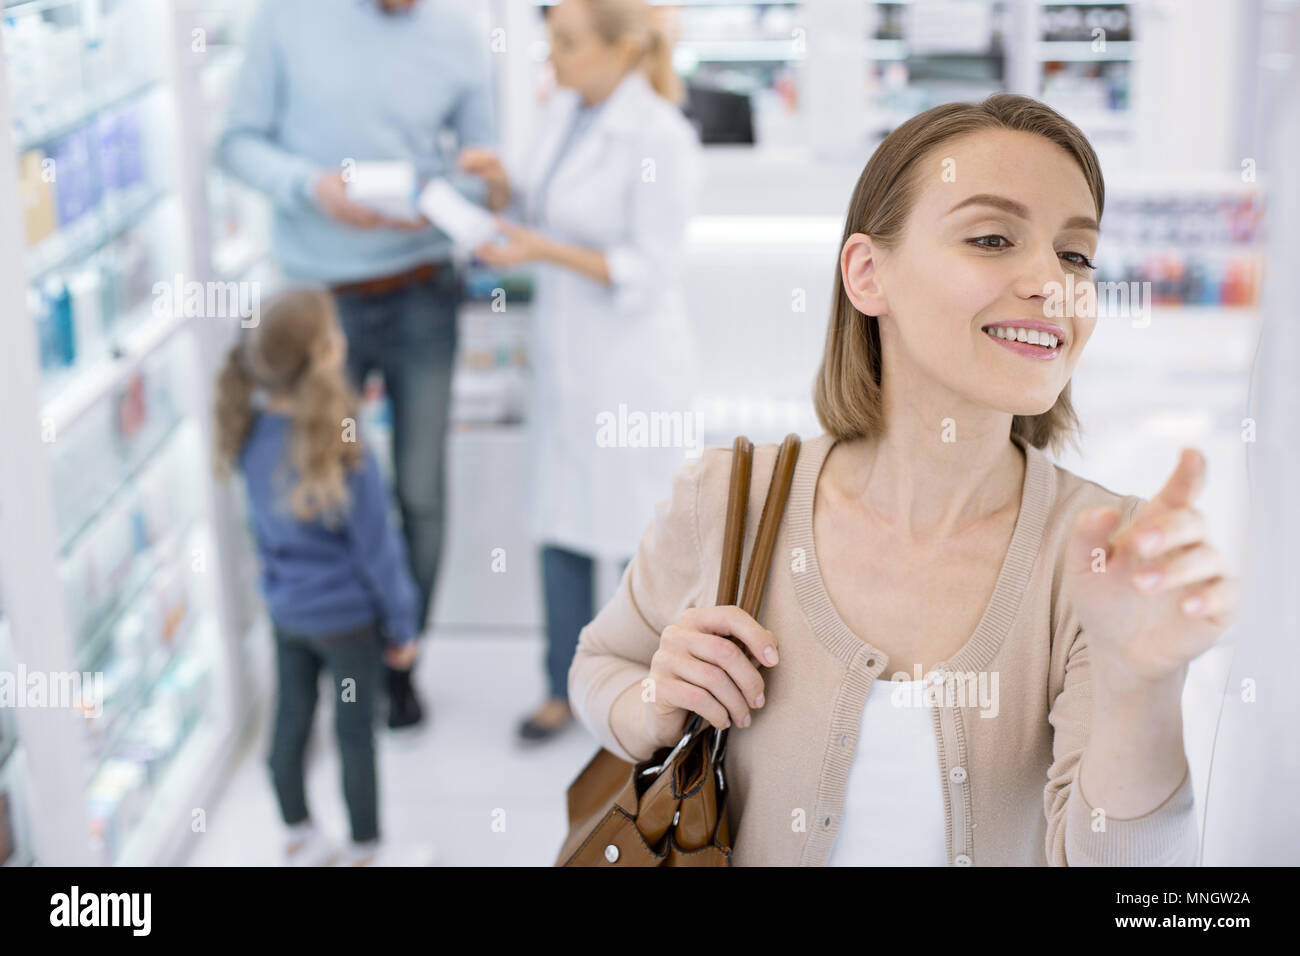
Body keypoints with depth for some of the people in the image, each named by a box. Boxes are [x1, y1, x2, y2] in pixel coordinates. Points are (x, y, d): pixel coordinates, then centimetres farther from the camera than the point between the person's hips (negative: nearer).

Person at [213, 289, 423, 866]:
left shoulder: (252, 432, -12)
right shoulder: (345, 455, -28)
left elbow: (262, 527, 1)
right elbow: (376, 547, -18)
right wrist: (402, 626, -6)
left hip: (284, 608, 5)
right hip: (347, 617, -5)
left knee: (289, 722, 19)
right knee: (355, 733, 12)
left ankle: (298, 839, 38)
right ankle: (364, 850, 30)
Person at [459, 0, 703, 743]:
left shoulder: (661, 139, -20)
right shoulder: (564, 111, 4)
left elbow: (647, 274, -19)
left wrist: (546, 253, -26)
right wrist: (504, 180, -3)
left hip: (633, 367, -7)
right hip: (566, 355, 7)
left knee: (645, 539, 7)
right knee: (562, 528, 15)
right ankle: (568, 687, 31)